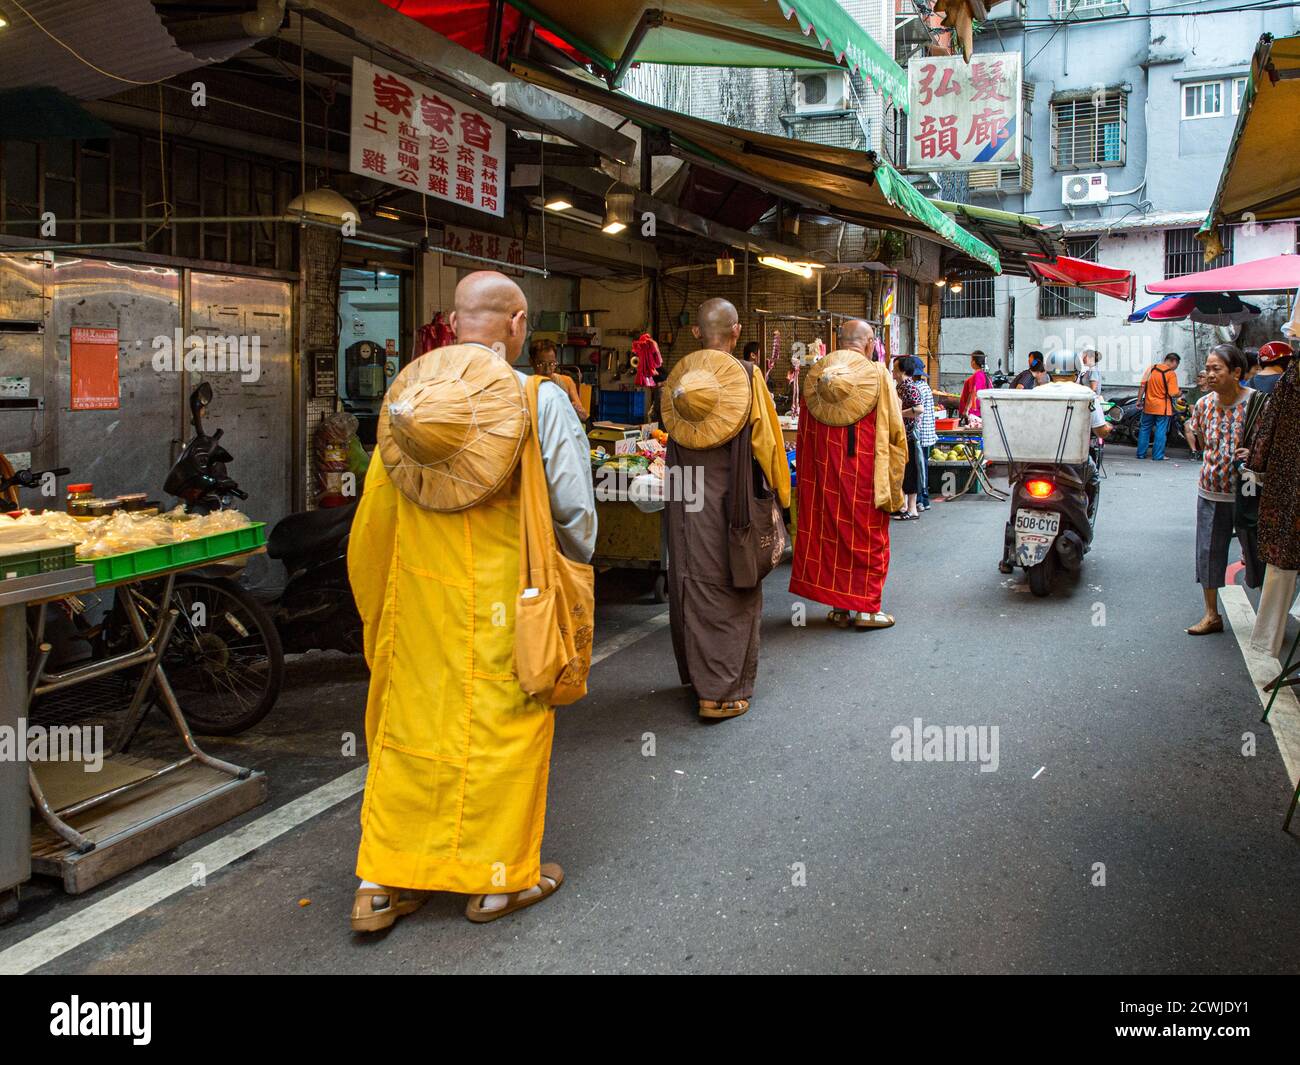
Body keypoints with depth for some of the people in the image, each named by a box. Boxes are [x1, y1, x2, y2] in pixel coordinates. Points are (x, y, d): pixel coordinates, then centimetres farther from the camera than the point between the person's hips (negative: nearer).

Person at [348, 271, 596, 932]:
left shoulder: (406, 395, 0)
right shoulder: (541, 400, -12)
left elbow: (375, 511, 5)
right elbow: (574, 511, -8)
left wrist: (377, 601, 17)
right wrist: (576, 567, 12)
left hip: (417, 595, 4)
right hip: (504, 599, -4)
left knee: (408, 726, 14)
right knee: (504, 727, 10)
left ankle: (382, 883, 22)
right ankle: (499, 878, 24)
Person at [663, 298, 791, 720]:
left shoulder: (677, 377, 1)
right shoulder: (747, 376, -10)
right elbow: (766, 441, -6)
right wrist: (780, 494, 6)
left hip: (685, 501, 4)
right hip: (730, 502, -4)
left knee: (691, 583, 14)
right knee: (730, 592, 3)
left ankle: (696, 674, 27)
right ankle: (722, 692, 7)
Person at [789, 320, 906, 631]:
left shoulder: (815, 375, 3)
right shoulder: (877, 375, -8)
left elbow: (805, 432, 9)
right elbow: (894, 430, -6)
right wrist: (894, 475, 5)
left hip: (823, 472, 4)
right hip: (865, 474, -4)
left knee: (830, 532, 10)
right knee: (867, 536, 6)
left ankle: (839, 607, 14)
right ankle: (866, 608, 9)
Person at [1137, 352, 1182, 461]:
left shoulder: (1151, 368, 1)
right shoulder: (1171, 374, -12)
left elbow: (1143, 386, 1)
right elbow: (1173, 394, -15)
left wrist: (1139, 400, 7)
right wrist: (1180, 394, 5)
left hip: (1148, 406, 4)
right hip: (1163, 408, -4)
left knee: (1144, 429, 13)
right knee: (1160, 431, 2)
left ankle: (1141, 453, 16)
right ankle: (1157, 456, 2)